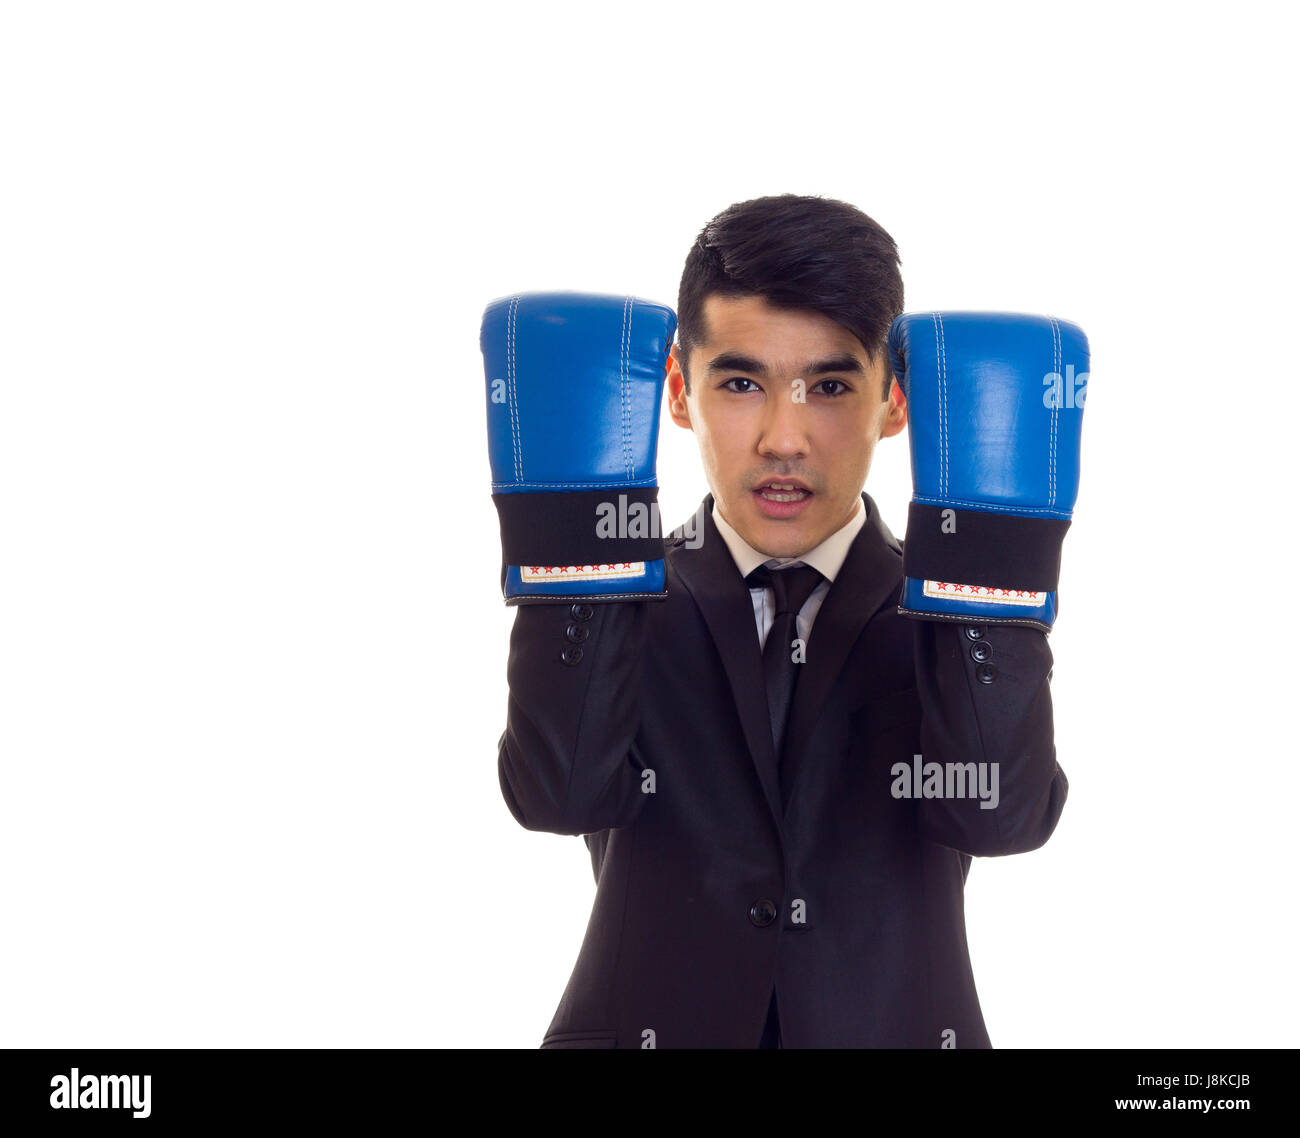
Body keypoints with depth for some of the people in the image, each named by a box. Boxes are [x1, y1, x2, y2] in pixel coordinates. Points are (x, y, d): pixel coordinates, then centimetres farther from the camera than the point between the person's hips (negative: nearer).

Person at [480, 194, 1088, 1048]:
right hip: (645, 1023, 0)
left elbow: (1000, 813, -12)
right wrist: (581, 513, -16)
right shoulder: (626, 609, 5)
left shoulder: (944, 610, 5)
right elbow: (561, 792, -13)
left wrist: (988, 547, -17)